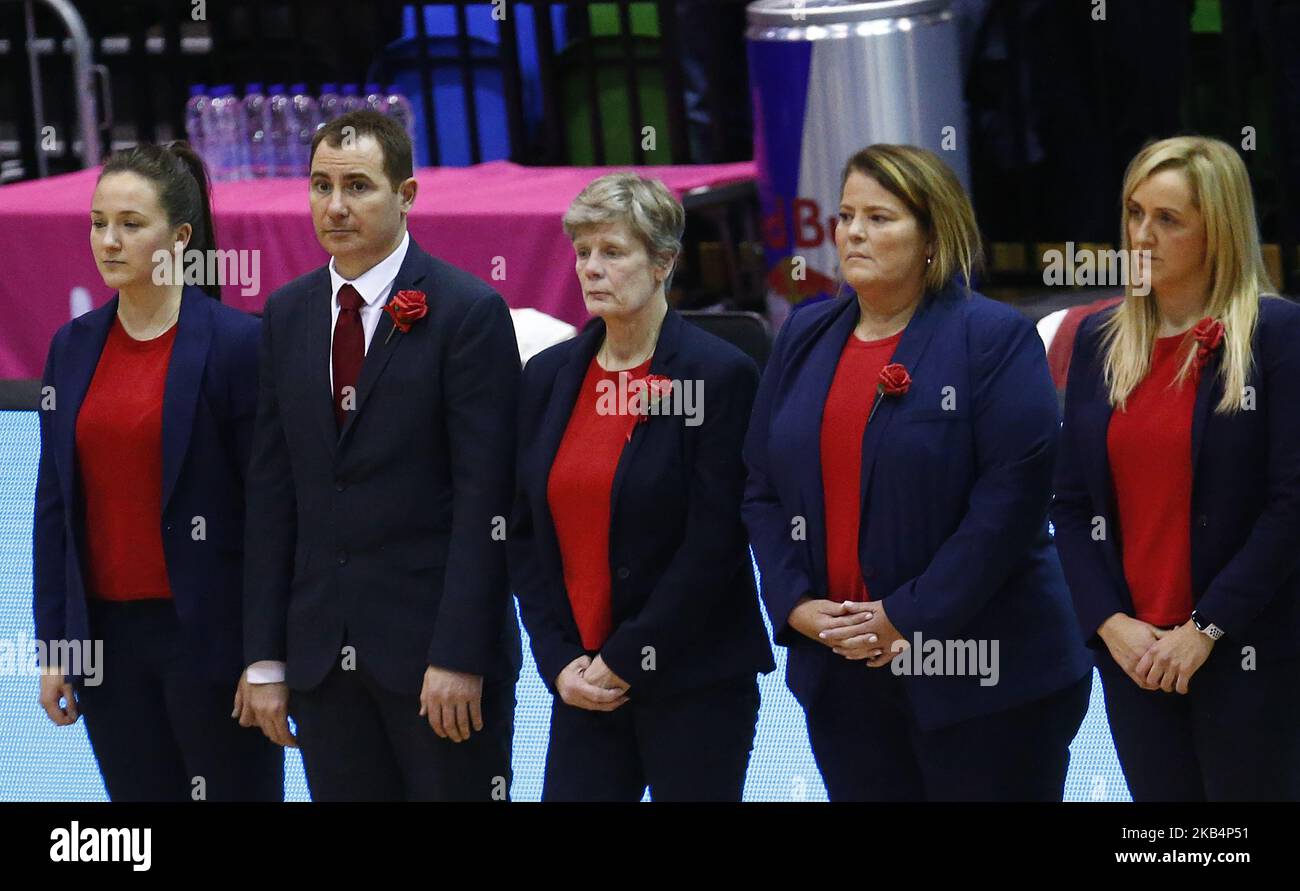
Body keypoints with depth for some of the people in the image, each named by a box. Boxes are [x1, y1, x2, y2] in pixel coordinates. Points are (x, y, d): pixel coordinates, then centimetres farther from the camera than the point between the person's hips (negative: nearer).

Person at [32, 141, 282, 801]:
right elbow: (54, 504, 11)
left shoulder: (238, 343, -8)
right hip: (109, 634, 5)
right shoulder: (74, 347, 8)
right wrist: (53, 645, 7)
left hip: (208, 634, -5)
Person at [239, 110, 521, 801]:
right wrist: (267, 659, 5)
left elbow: (483, 494, -10)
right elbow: (272, 490, 10)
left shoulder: (468, 312, -6)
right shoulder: (287, 315, 10)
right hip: (322, 652, 5)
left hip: (430, 639, -5)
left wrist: (459, 656, -15)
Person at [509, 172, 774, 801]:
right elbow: (525, 535, 10)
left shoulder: (720, 376, -7)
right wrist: (560, 662, -1)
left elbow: (714, 544, -11)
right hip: (584, 684, 5)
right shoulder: (548, 377, 9)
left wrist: (626, 661, -12)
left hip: (694, 685, -4)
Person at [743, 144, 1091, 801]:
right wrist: (795, 604, -4)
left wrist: (911, 617, -17)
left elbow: (1012, 497, -14)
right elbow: (763, 490, 12)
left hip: (980, 676, -5)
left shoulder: (993, 339, -6)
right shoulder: (805, 339, 12)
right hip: (840, 673, 5)